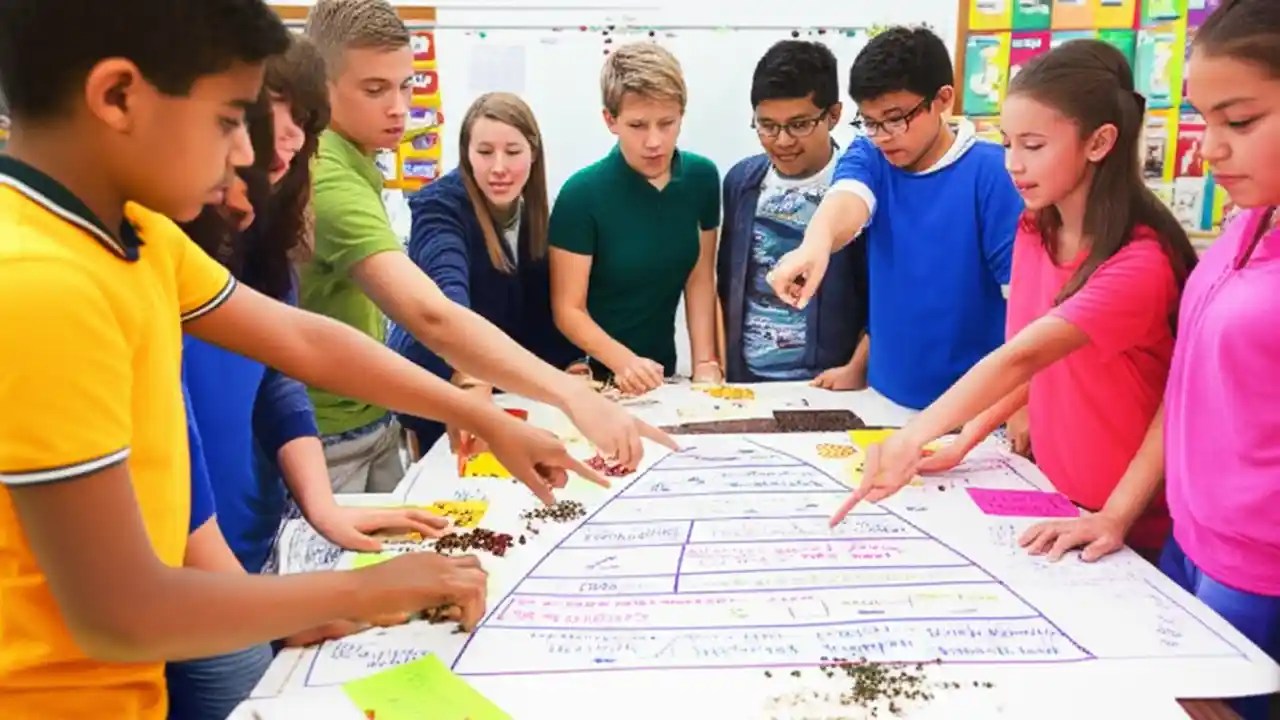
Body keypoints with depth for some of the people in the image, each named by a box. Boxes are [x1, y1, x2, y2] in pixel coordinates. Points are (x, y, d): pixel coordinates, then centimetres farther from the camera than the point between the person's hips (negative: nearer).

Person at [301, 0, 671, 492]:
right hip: (327, 440, -9)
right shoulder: (328, 181, -27)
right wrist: (572, 395, -48)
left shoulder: (352, 160, 5)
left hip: (373, 420, 9)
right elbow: (430, 316, -41)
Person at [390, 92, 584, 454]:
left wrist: (572, 362, -7)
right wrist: (472, 383, -56)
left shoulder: (531, 211, -3)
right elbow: (449, 294, -41)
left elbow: (544, 300, 6)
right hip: (437, 391, -6)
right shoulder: (440, 206, -23)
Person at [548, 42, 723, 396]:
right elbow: (568, 310, -14)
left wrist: (705, 363, -5)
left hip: (662, 371, 3)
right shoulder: (582, 193, -16)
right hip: (591, 376, -3)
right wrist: (623, 362, -28)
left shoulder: (702, 178, -3)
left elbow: (700, 279, 4)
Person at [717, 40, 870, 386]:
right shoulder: (742, 180, 3)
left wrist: (856, 370, -14)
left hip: (823, 386, -4)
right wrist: (718, 362, 7)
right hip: (742, 378, 5)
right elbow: (726, 281, 10)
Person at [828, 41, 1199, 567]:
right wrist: (965, 441, -2)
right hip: (1053, 496, 6)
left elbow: (1023, 358, -38)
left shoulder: (1141, 263, -25)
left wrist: (915, 436, -47)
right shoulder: (1033, 233, -2)